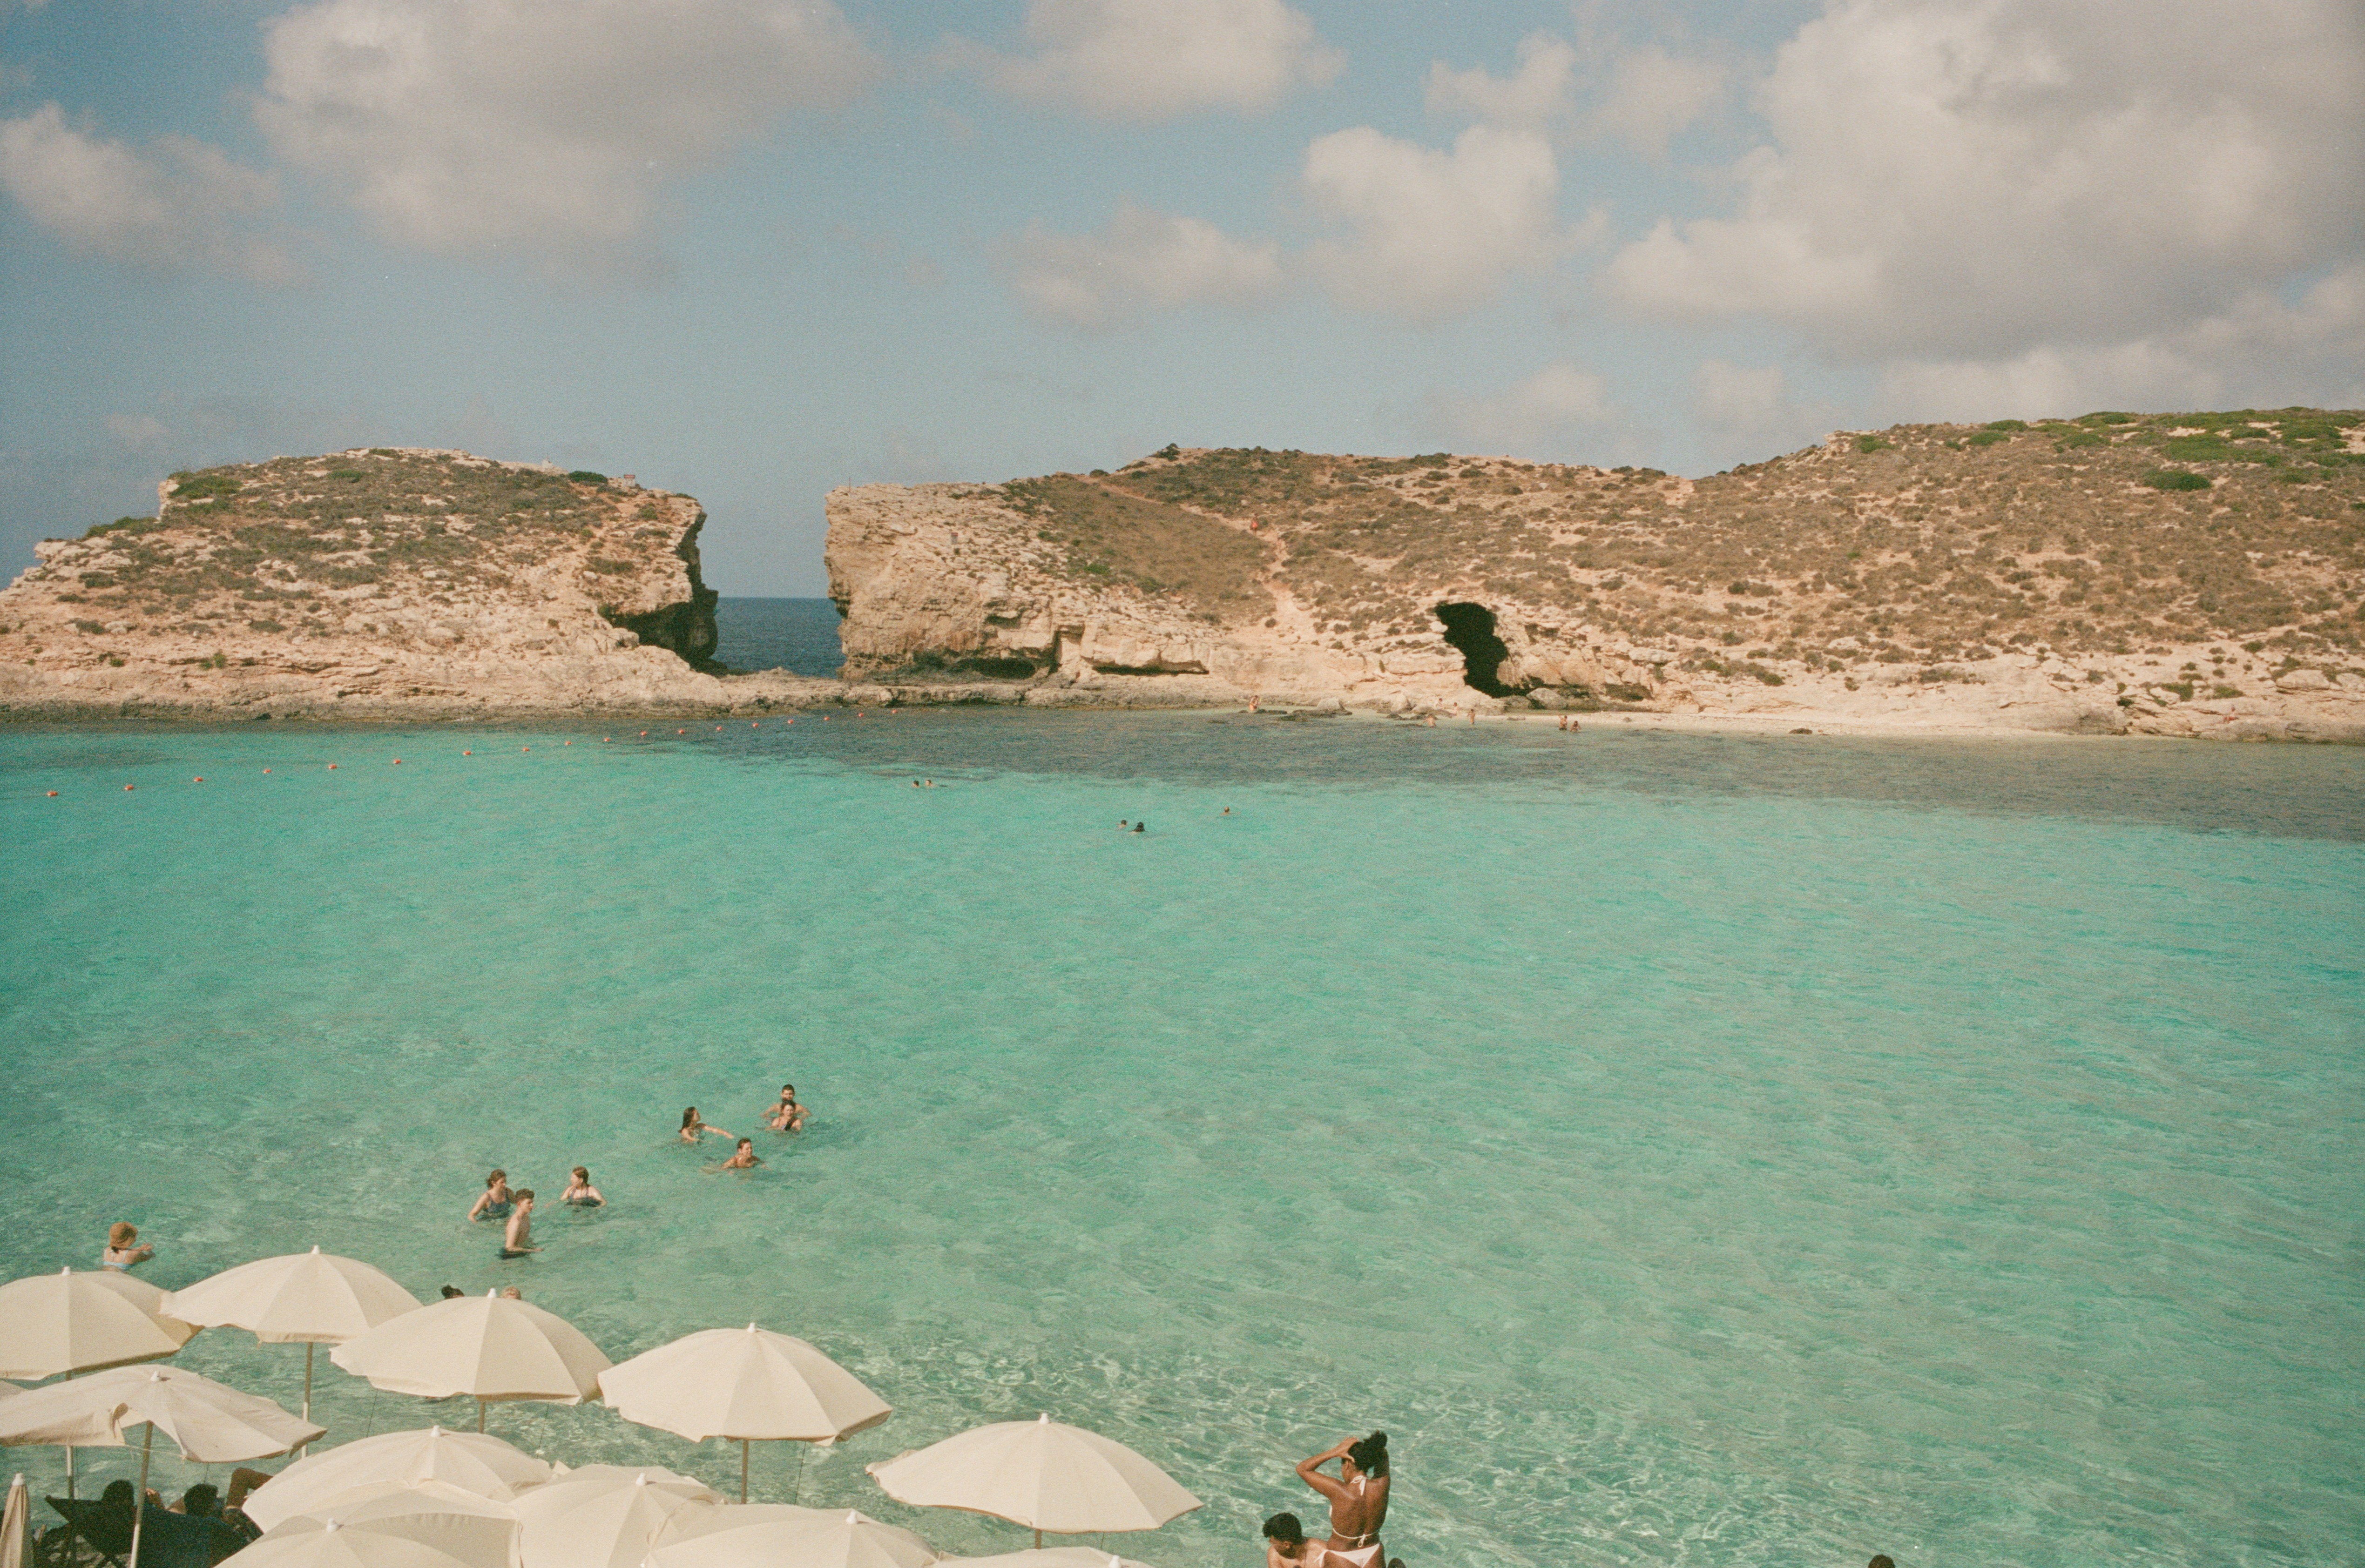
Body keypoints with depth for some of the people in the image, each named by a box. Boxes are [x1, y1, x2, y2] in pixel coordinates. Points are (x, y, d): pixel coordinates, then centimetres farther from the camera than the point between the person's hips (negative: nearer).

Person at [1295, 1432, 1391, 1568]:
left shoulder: (1339, 1492, -27)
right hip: (1373, 1555, 4)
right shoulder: (1381, 1487, -17)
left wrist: (1335, 1452, -20)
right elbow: (1383, 1455, 4)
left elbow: (1303, 1469, -15)